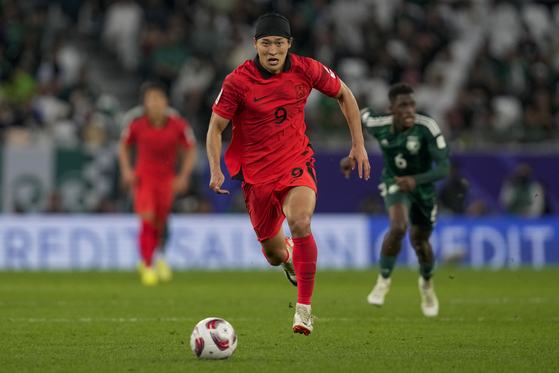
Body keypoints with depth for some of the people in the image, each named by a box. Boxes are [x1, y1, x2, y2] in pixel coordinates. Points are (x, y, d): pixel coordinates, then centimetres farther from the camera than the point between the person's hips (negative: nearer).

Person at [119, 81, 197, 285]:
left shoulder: (178, 124, -11)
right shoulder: (137, 123, -11)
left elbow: (191, 151, 1)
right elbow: (124, 146, 7)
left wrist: (183, 176, -9)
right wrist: (126, 170, -5)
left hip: (167, 180, 2)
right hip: (143, 177, -2)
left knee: (160, 226, 8)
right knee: (147, 220, -18)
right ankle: (147, 266, -9)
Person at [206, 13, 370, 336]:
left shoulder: (306, 70, -7)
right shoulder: (238, 82, -12)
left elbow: (344, 95, 10)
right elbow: (216, 127, -4)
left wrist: (359, 145, 7)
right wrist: (216, 169, -19)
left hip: (297, 163, 0)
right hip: (256, 173, 1)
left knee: (299, 221, -31)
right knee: (274, 256, 8)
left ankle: (304, 308, -21)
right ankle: (286, 253, 50)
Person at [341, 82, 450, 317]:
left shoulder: (427, 128, -31)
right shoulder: (378, 125, -23)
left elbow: (444, 167, -34)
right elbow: (364, 114, 3)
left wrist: (416, 180, -50)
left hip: (423, 186, 0)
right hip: (395, 184, 0)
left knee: (420, 241, 15)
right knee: (398, 227, -29)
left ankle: (427, 283, 49)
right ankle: (383, 280, -7)